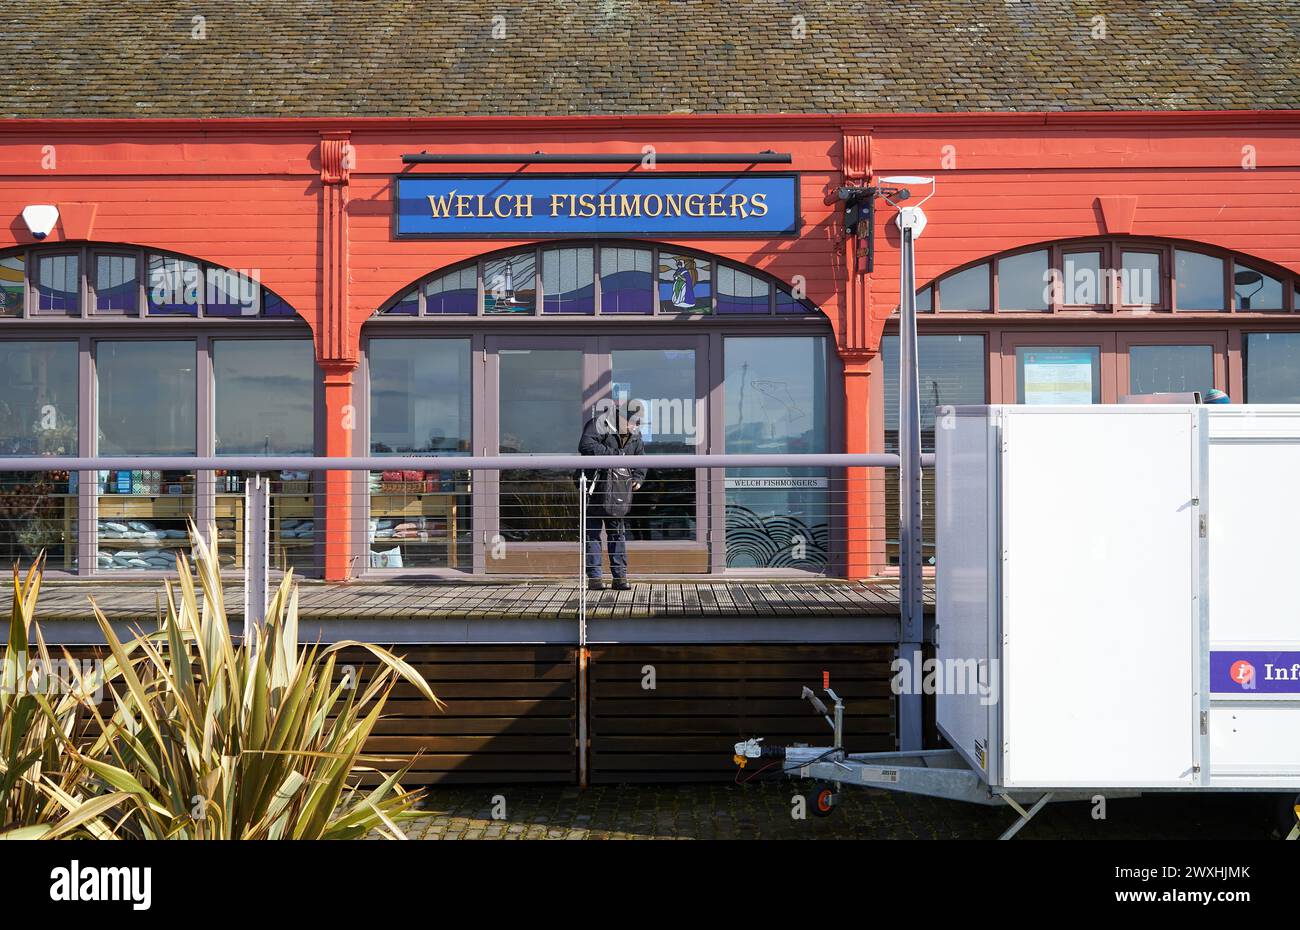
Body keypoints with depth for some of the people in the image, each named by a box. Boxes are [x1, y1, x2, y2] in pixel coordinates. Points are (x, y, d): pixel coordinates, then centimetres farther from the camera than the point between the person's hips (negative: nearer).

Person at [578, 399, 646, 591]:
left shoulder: (635, 435, 9)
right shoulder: (599, 424, -13)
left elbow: (641, 458, 22)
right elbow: (585, 445, -28)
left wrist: (638, 477, 3)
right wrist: (613, 454, -27)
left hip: (618, 491, 6)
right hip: (595, 487, -6)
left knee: (618, 532, 8)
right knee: (592, 531, -1)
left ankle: (620, 576, 12)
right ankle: (594, 576, 3)